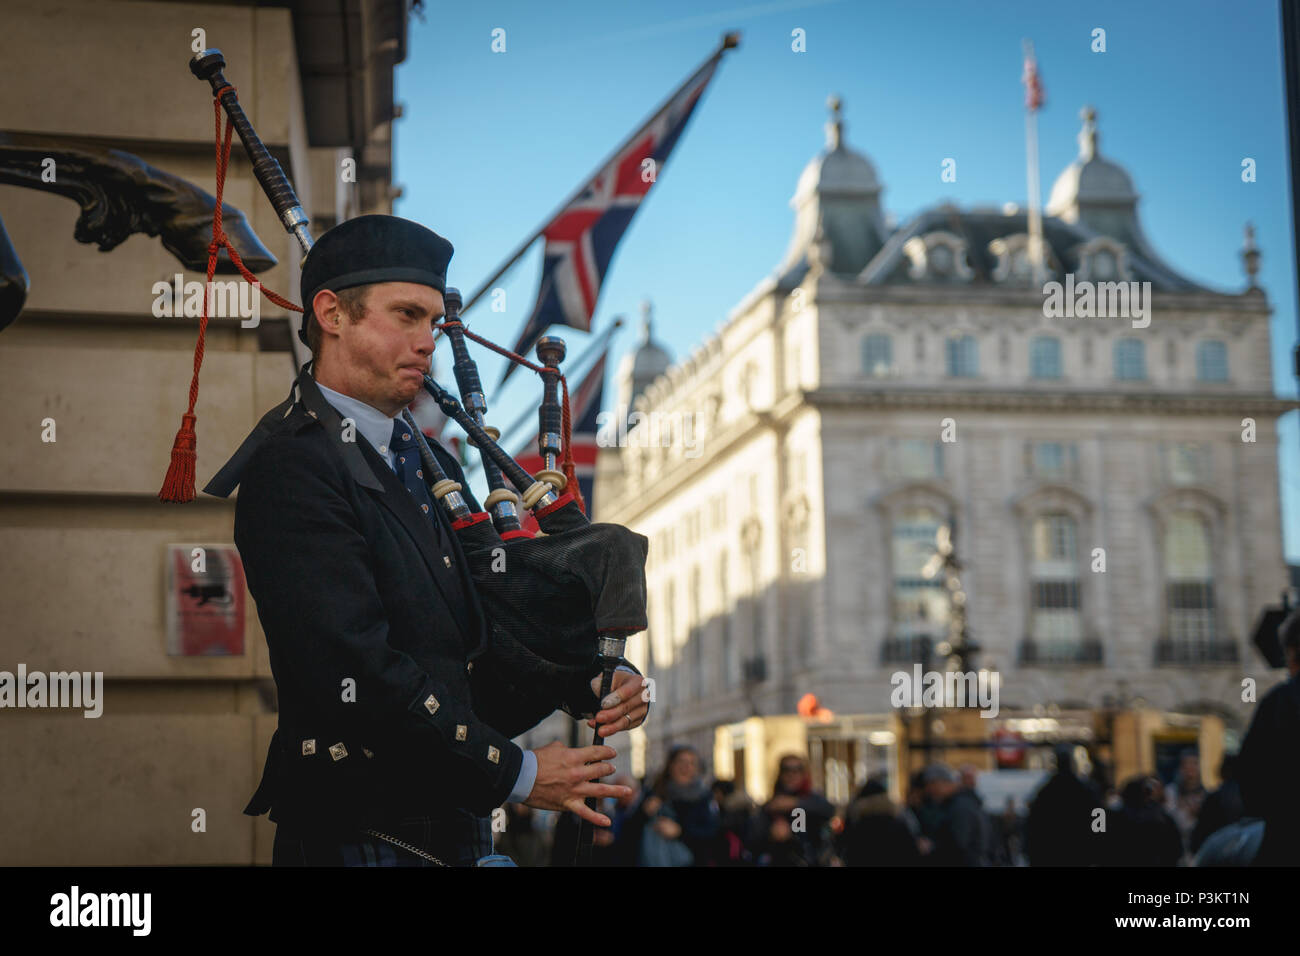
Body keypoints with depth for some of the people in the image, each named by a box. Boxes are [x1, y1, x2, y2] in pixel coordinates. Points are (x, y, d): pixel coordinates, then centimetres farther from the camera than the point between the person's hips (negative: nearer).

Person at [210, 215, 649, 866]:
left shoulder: (429, 463, 13)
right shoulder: (291, 469, -15)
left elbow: (492, 628, 15)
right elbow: (359, 672, -22)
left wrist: (587, 684, -5)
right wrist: (516, 774, -16)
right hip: (361, 841, -8)